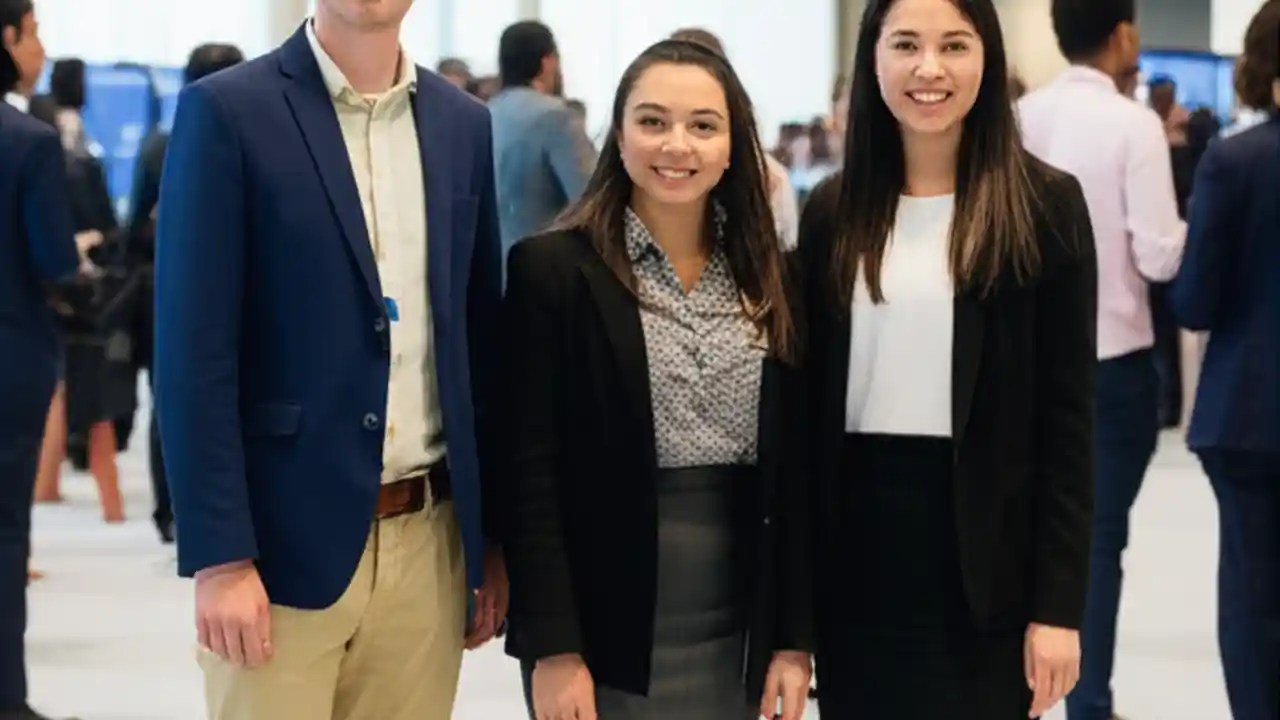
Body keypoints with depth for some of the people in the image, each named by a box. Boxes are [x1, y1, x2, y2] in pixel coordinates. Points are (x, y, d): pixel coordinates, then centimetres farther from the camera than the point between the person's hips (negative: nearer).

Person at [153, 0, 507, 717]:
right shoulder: (227, 111, -5)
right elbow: (195, 352, -9)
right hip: (285, 539, -4)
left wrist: (496, 534, 11)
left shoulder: (464, 124, 10)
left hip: (429, 542, 4)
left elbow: (482, 342, 13)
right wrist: (219, 556, -14)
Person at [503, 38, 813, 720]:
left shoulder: (768, 278, 7)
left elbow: (792, 473, 7)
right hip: (606, 633, -4)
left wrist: (795, 636, 3)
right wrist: (552, 646, -13)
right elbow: (530, 472, -8)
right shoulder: (551, 267, -5)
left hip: (735, 635, 4)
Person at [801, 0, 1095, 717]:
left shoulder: (1045, 202, -3)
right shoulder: (832, 210, 6)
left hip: (984, 562, -3)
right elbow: (811, 403, 8)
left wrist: (1058, 605, -9)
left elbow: (1068, 419, -5)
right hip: (858, 550, 3)